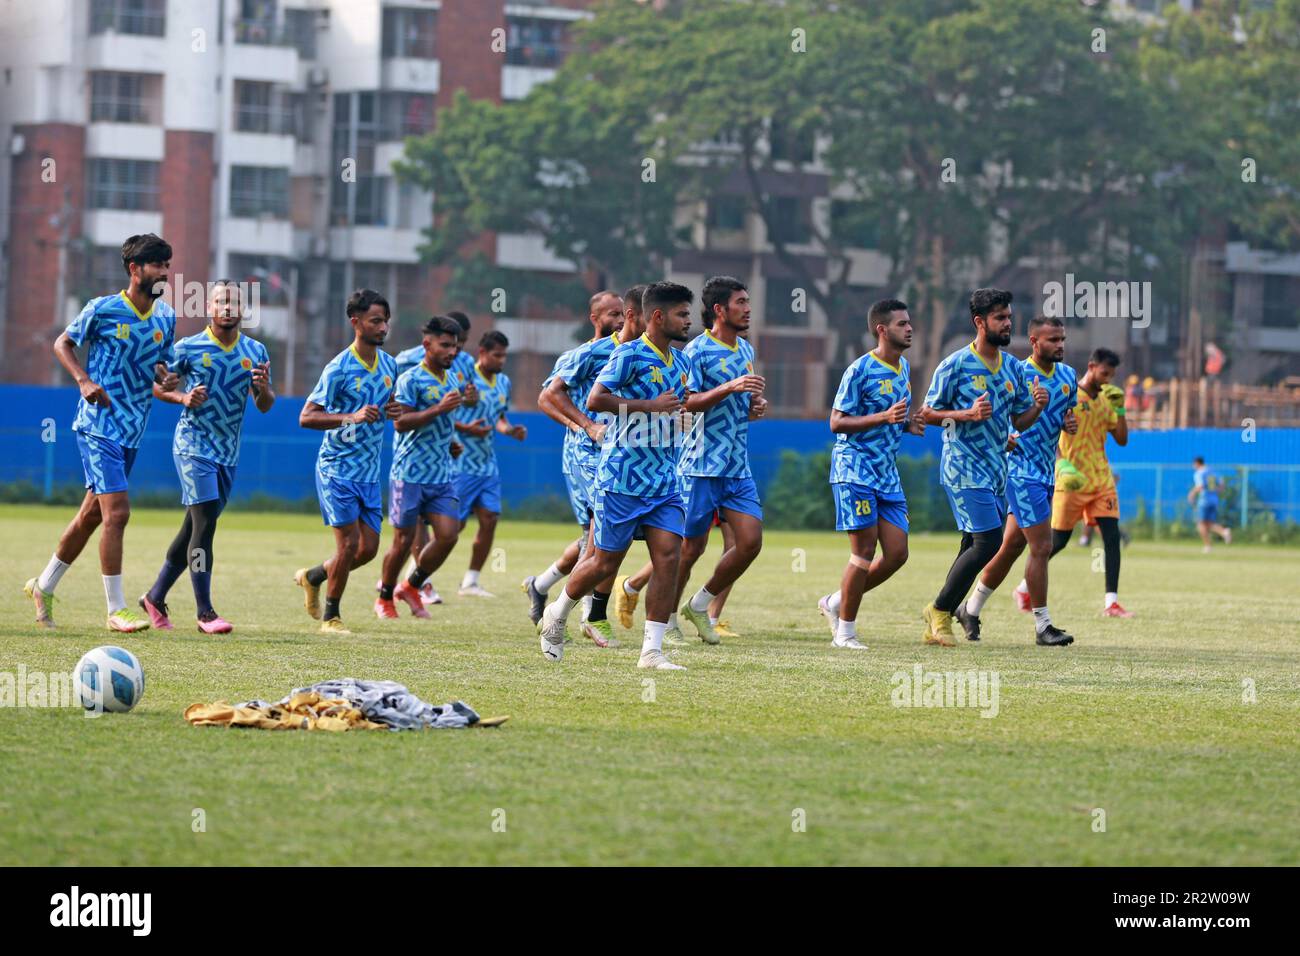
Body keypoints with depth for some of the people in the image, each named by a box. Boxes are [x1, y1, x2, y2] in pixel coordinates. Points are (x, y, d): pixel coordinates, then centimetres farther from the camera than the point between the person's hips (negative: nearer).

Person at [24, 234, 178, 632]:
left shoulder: (166, 318, 7)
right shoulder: (103, 309, -9)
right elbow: (62, 344, 2)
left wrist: (167, 380, -6)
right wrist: (84, 380, -14)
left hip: (132, 430, 7)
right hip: (99, 424, -7)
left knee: (92, 513, 14)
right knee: (117, 510, -14)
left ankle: (44, 586, 30)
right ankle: (116, 610, -9)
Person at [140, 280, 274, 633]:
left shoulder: (255, 352, 6)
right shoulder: (188, 348, -5)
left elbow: (265, 406, 10)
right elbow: (156, 385, 4)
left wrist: (263, 388, -13)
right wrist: (183, 398, -15)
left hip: (228, 454, 5)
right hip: (193, 446, -5)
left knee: (194, 528, 11)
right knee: (205, 523, -15)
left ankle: (155, 597, 26)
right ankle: (204, 613, -14)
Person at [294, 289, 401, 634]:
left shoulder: (389, 365, 6)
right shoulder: (339, 368, -14)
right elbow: (306, 417, -18)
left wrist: (395, 410, -2)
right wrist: (351, 417, -31)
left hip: (370, 472, 7)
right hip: (337, 467, -7)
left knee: (368, 549, 4)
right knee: (349, 542, -10)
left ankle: (312, 577, 30)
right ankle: (330, 617, 6)